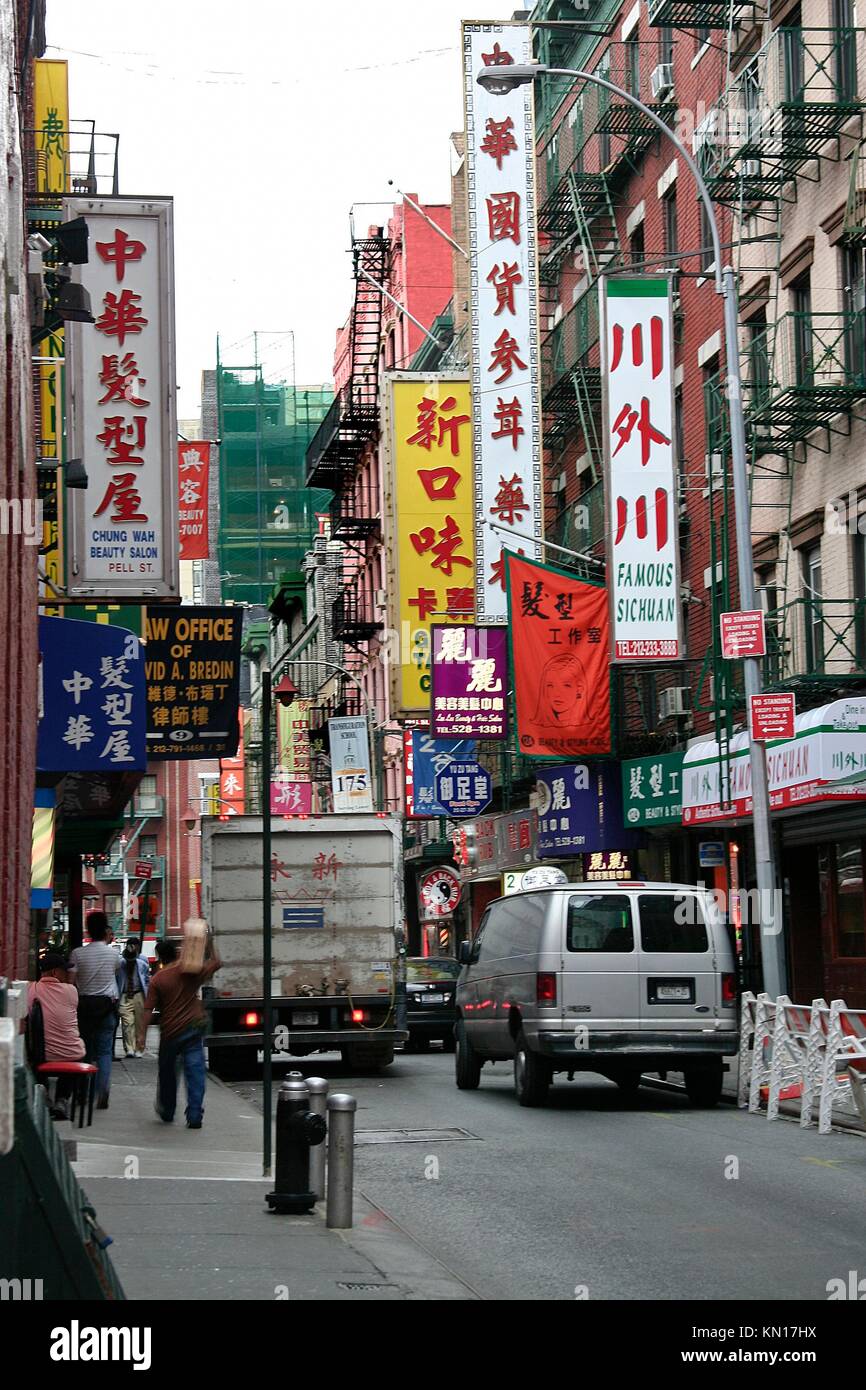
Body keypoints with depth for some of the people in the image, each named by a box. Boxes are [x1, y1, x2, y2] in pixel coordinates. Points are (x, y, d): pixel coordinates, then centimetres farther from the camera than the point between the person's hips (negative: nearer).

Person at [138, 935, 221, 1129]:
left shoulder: (157, 979, -4)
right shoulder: (192, 971, -2)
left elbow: (148, 1009, -8)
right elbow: (216, 962, 14)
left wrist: (142, 1034, -6)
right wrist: (208, 943, 19)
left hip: (170, 1032, 0)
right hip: (194, 1028, 0)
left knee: (167, 1072, 18)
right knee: (195, 1071, -3)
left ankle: (166, 1112, 32)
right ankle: (194, 1117, -10)